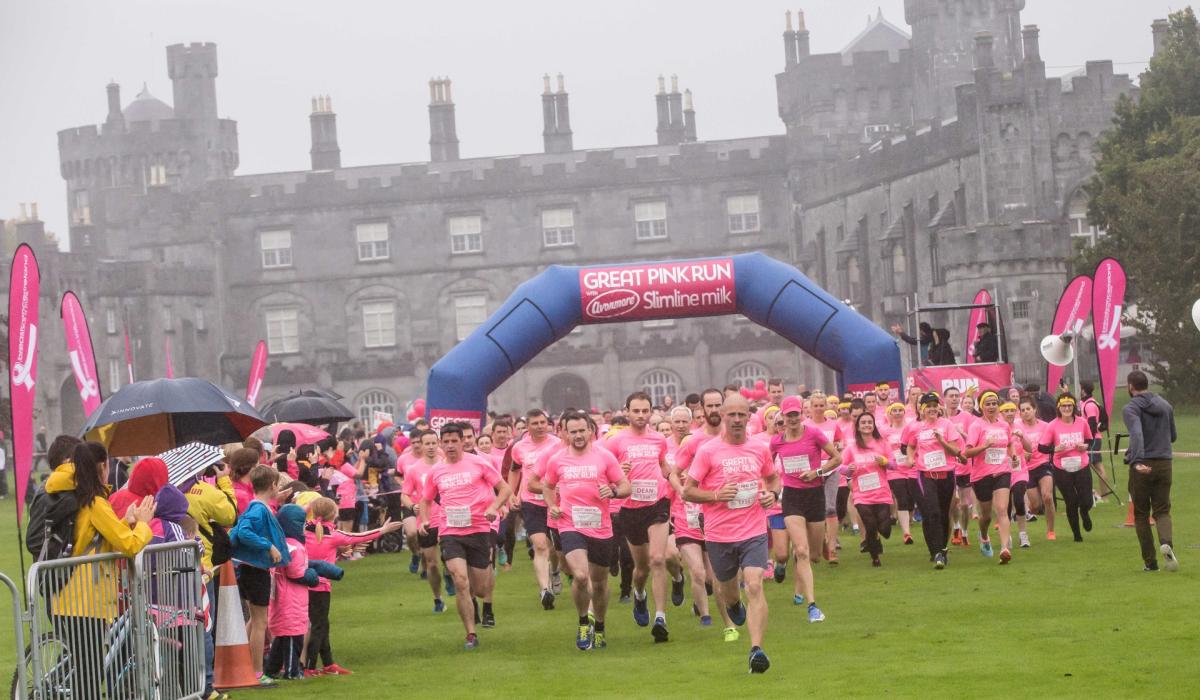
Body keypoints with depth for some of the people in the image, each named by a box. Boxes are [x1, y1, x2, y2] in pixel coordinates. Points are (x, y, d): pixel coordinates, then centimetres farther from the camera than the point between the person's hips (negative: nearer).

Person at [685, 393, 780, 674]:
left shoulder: (760, 448, 3)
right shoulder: (708, 451, -6)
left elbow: (773, 478, 22)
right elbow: (687, 491, -4)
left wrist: (772, 493, -1)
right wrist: (716, 495, -20)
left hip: (754, 532, 0)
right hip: (719, 534, 0)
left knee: (754, 586, -17)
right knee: (728, 589, 16)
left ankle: (756, 649, -22)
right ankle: (735, 607, 54)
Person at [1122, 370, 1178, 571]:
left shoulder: (1131, 409, -8)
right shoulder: (1165, 406, 10)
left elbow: (1136, 434, -26)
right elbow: (1172, 436, 20)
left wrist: (1137, 460, -36)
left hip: (1142, 467, -4)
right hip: (1164, 464, 4)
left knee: (1141, 514, 9)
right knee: (1162, 511, 9)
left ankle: (1150, 562, 8)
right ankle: (1166, 542, -22)